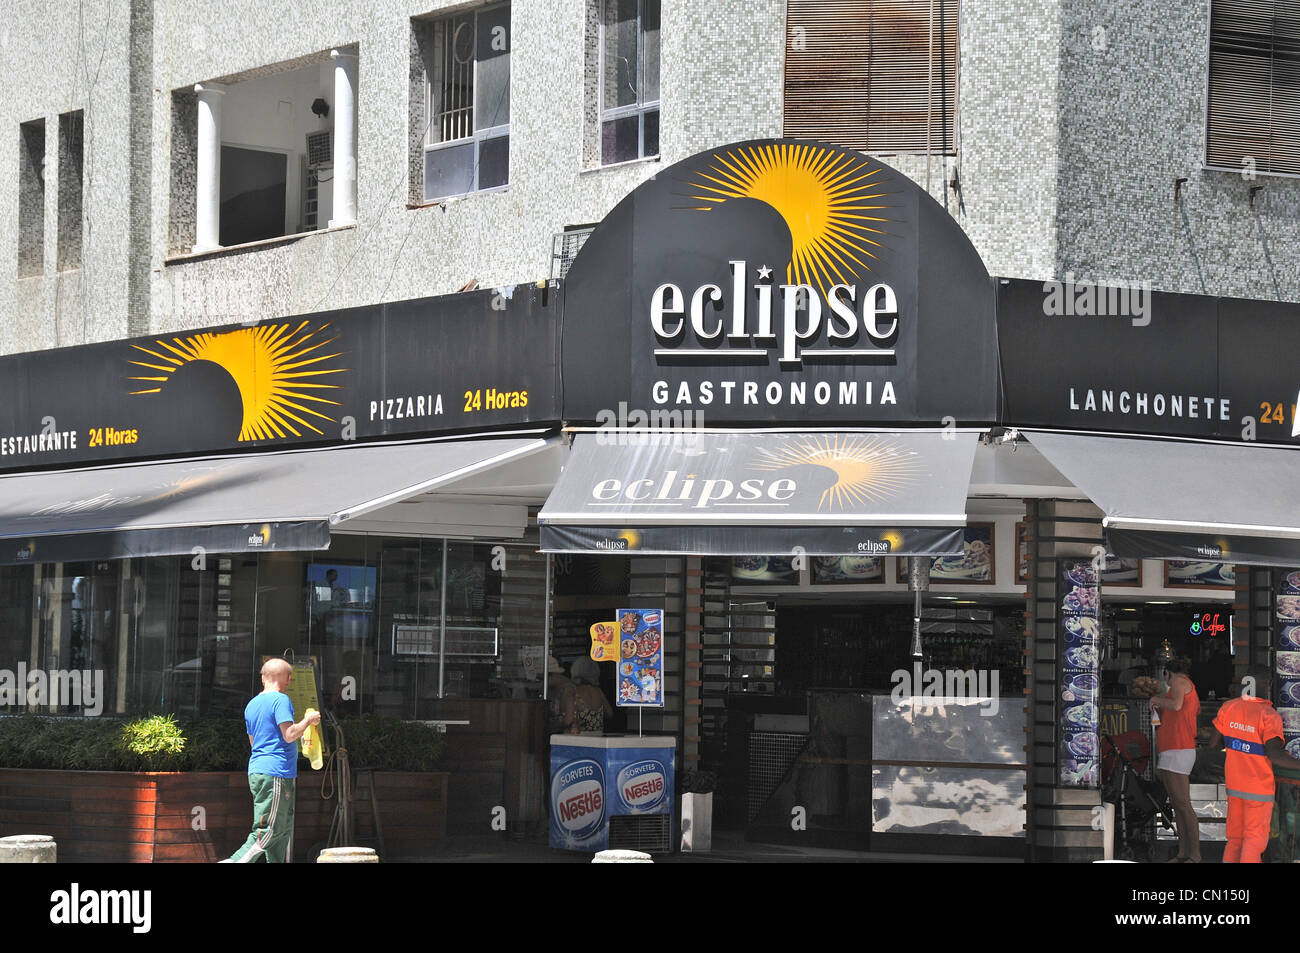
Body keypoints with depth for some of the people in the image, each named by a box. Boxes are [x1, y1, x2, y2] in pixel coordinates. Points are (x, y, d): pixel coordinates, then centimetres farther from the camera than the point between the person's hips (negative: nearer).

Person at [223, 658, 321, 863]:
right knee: (268, 831, -9)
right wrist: (308, 720, -1)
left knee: (284, 830, 11)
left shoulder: (252, 705, 17)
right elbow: (290, 735, -17)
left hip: (256, 772, 9)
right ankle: (235, 861, -17)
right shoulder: (280, 700, -8)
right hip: (277, 774, -9)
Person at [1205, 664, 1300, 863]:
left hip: (1234, 785, 5)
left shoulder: (1228, 708, -1)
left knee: (1235, 839, 15)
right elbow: (1275, 755, -28)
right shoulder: (1269, 716, -18)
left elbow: (1213, 744, 6)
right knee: (1255, 840, 3)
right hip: (1259, 789, -5)